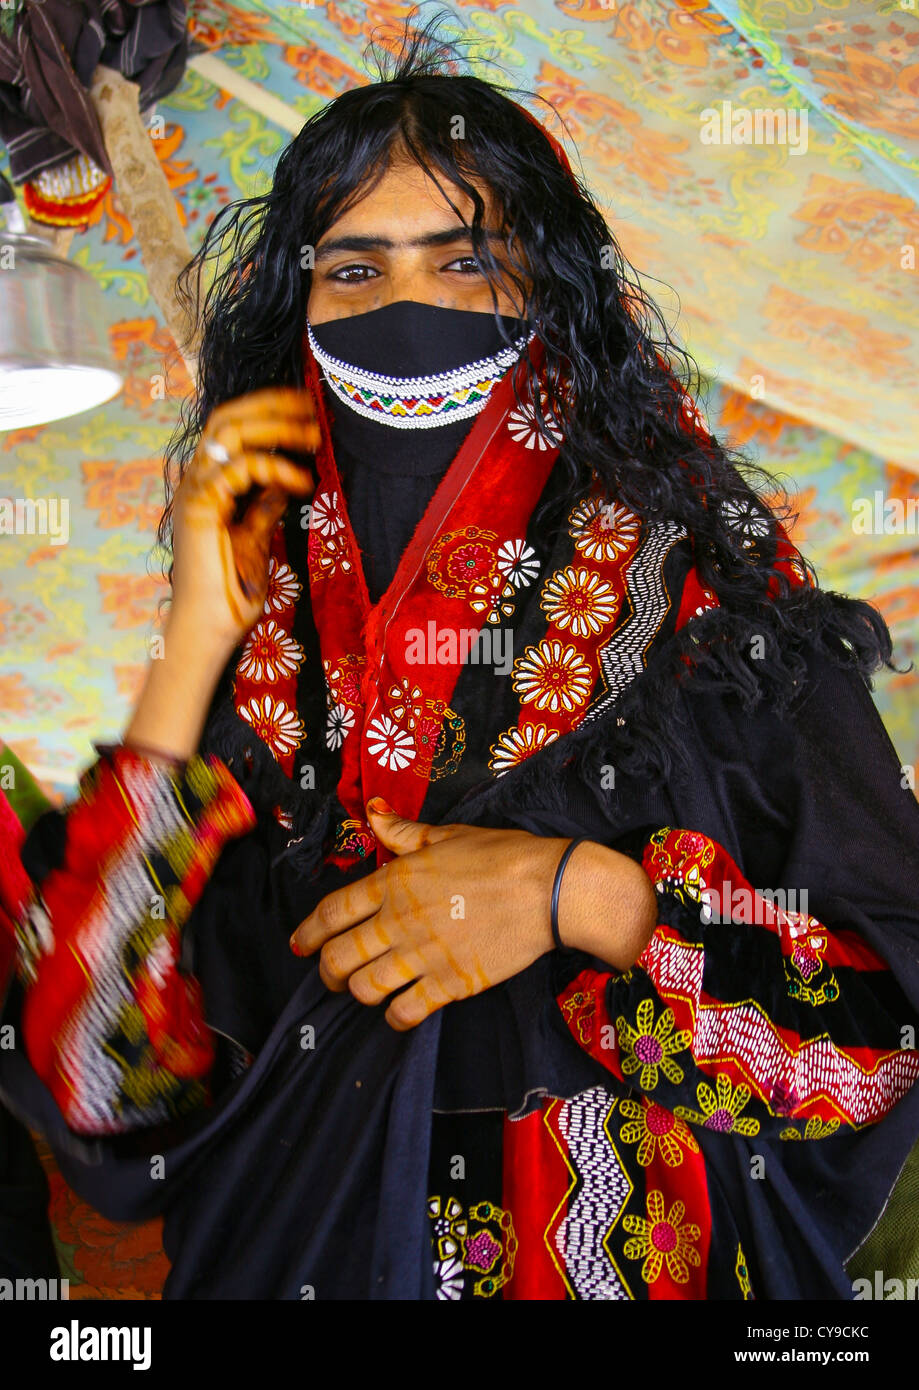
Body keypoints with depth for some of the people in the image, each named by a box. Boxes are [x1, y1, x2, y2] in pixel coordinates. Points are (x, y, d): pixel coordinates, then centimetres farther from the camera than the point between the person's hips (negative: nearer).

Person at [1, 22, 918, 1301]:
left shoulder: (700, 584, -5)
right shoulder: (258, 646, 1)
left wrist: (575, 893, -14)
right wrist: (199, 640, -9)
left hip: (656, 1249, -1)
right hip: (317, 1248, 2)